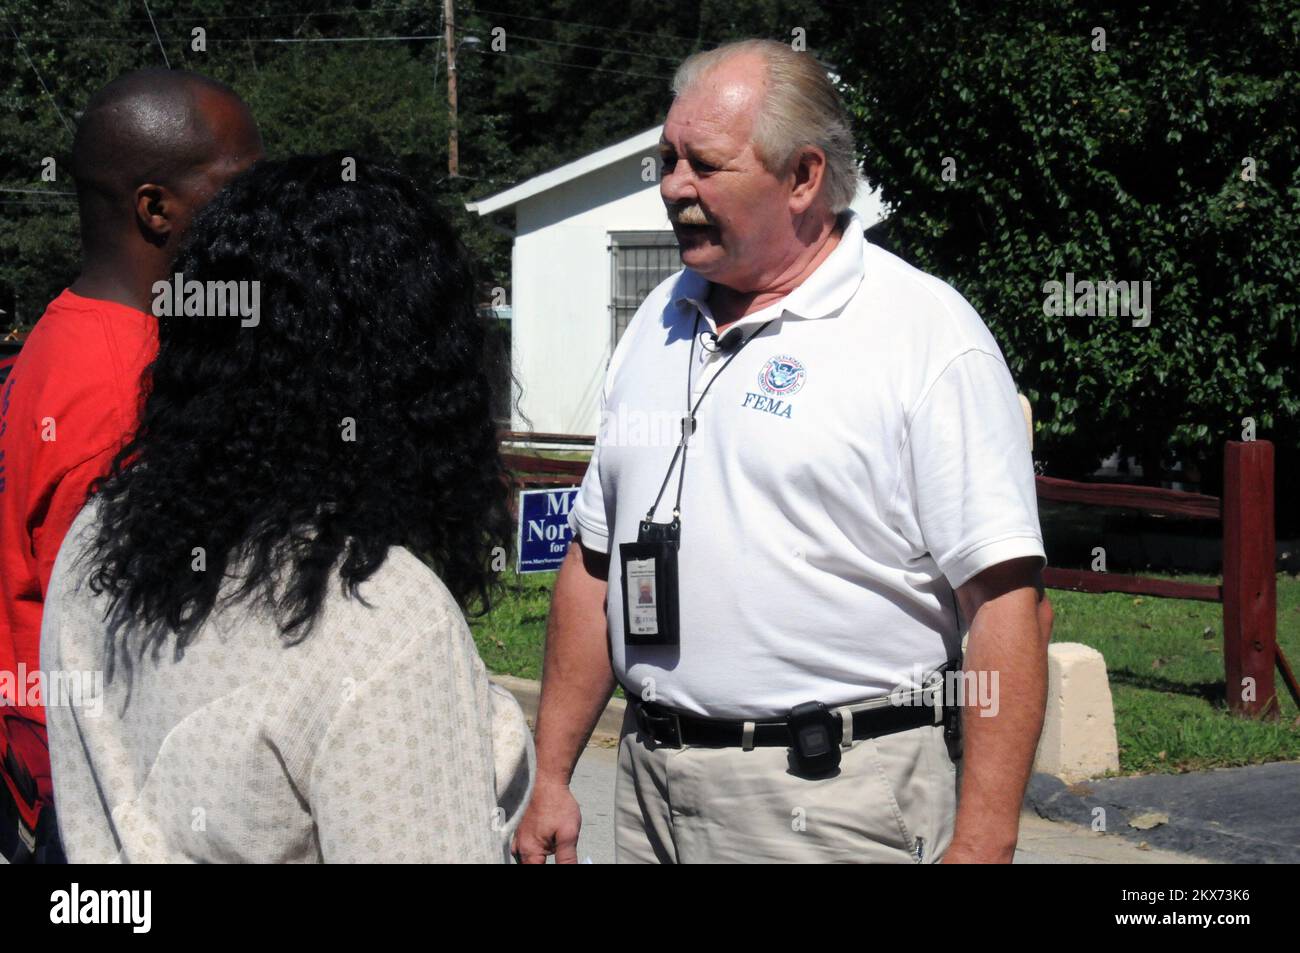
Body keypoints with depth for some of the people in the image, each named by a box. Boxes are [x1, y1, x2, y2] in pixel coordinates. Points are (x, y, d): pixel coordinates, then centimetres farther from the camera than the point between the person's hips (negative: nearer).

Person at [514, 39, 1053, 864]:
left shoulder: (927, 335, -10)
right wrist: (552, 779, 13)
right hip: (651, 788, 6)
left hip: (838, 799, -6)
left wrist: (982, 844, -21)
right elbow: (598, 560, 17)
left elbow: (1005, 598, -16)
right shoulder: (660, 322, 12)